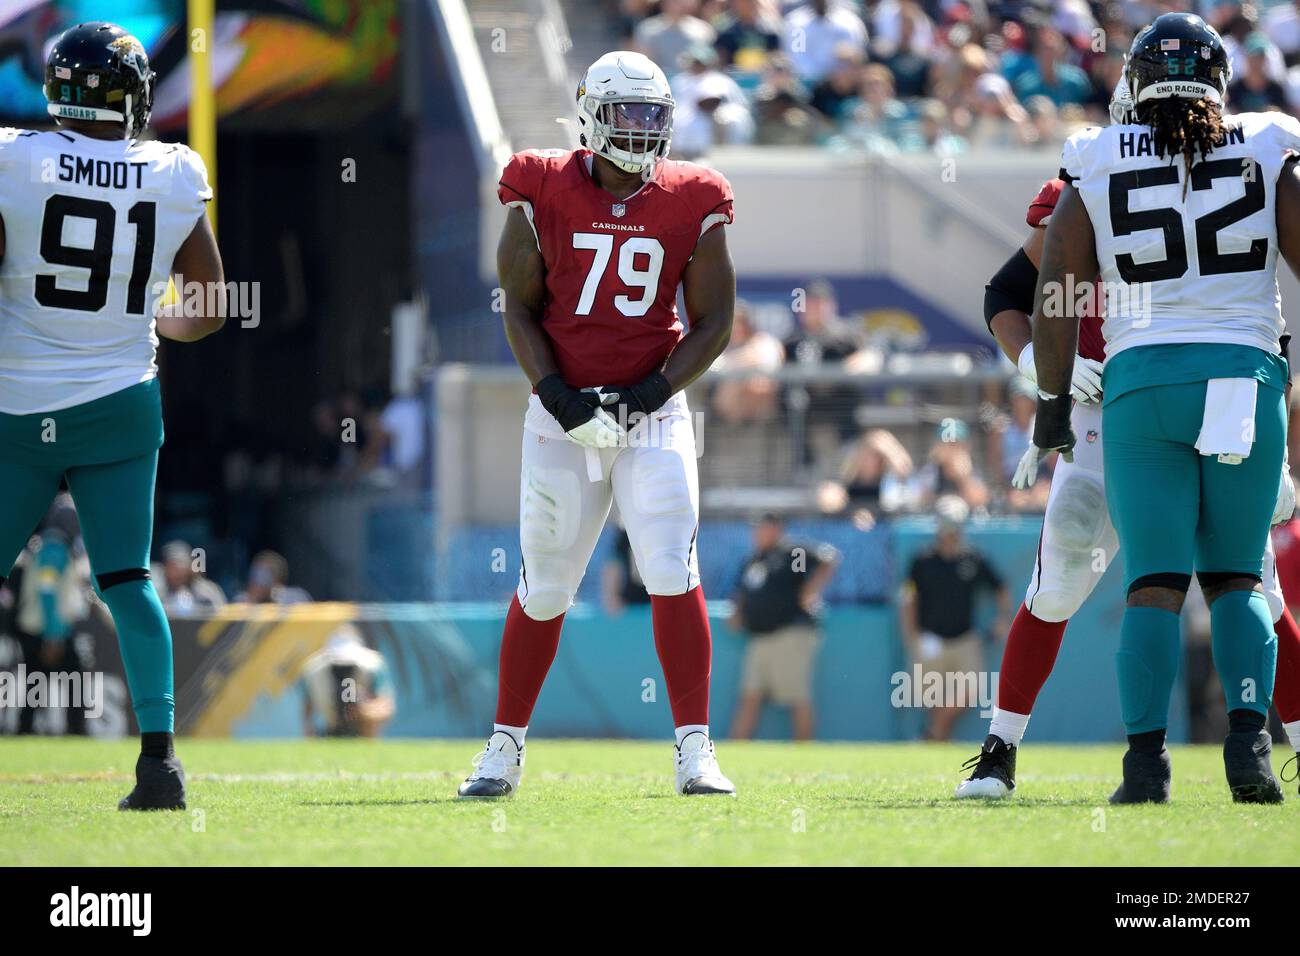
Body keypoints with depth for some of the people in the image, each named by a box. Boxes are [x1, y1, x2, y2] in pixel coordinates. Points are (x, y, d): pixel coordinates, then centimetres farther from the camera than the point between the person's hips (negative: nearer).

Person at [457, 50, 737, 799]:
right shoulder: (544, 197, -2)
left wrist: (655, 389, -11)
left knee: (673, 574, -12)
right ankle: (505, 746, 21)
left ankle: (696, 751, -7)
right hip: (564, 414, 0)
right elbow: (521, 309, 3)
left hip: (653, 410, 0)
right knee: (543, 589, 6)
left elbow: (714, 322, 3)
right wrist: (555, 393, -10)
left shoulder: (692, 207, -1)